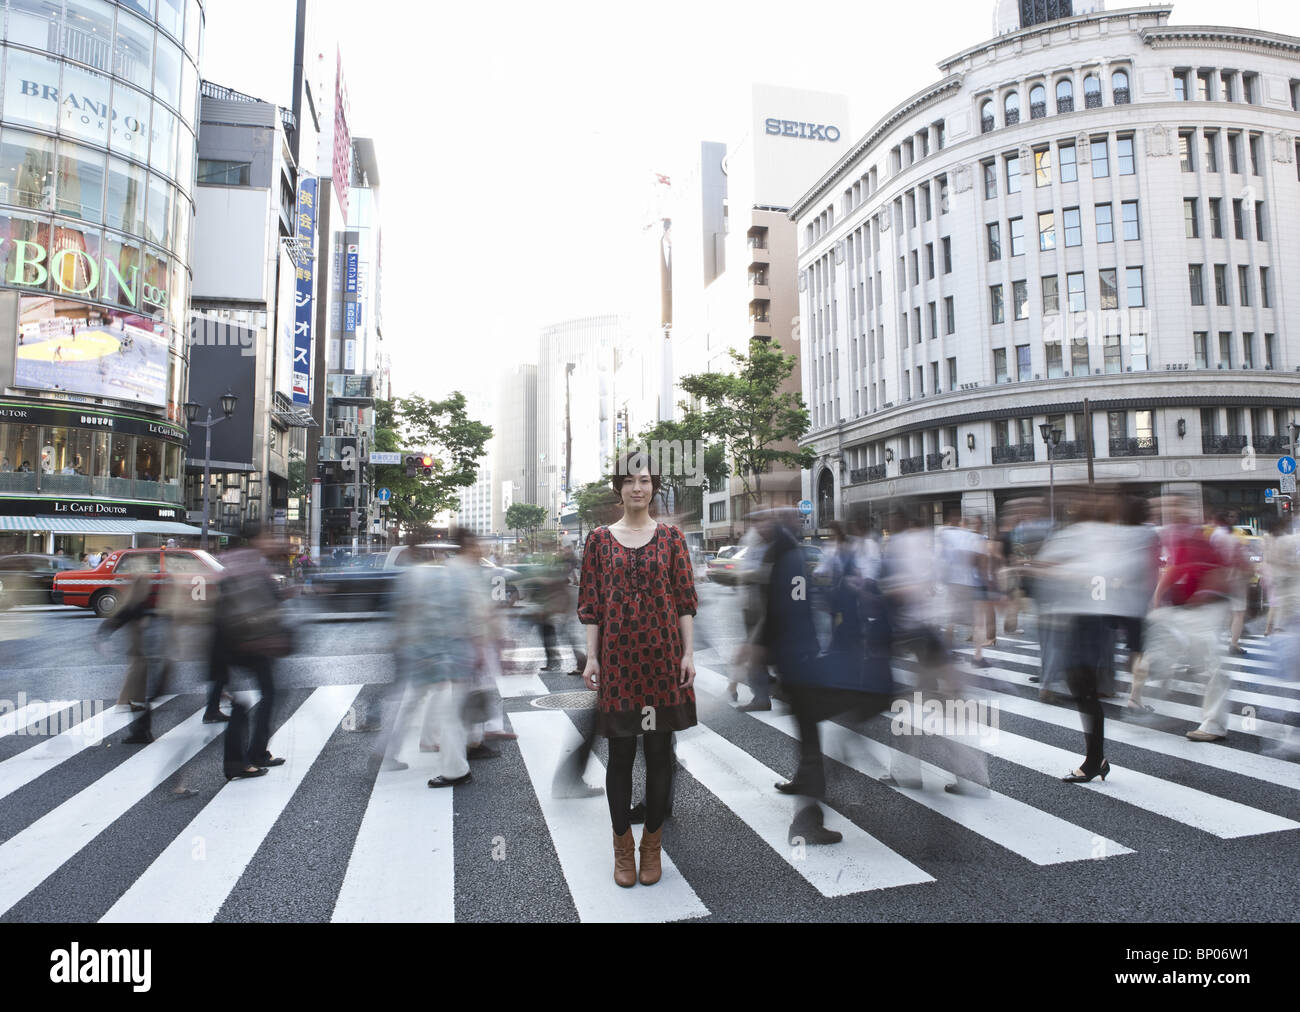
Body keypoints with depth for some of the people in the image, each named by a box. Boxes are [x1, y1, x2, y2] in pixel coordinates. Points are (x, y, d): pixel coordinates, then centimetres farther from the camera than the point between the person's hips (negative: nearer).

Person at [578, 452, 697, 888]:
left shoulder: (671, 537, 4)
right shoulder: (600, 539, 3)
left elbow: (685, 601, 3)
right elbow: (591, 605, 3)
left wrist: (689, 653, -3)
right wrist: (591, 657, -3)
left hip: (663, 655, 1)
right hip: (617, 655, 0)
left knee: (659, 753, 9)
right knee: (620, 755, 7)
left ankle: (652, 846, 25)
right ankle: (623, 847, 23)